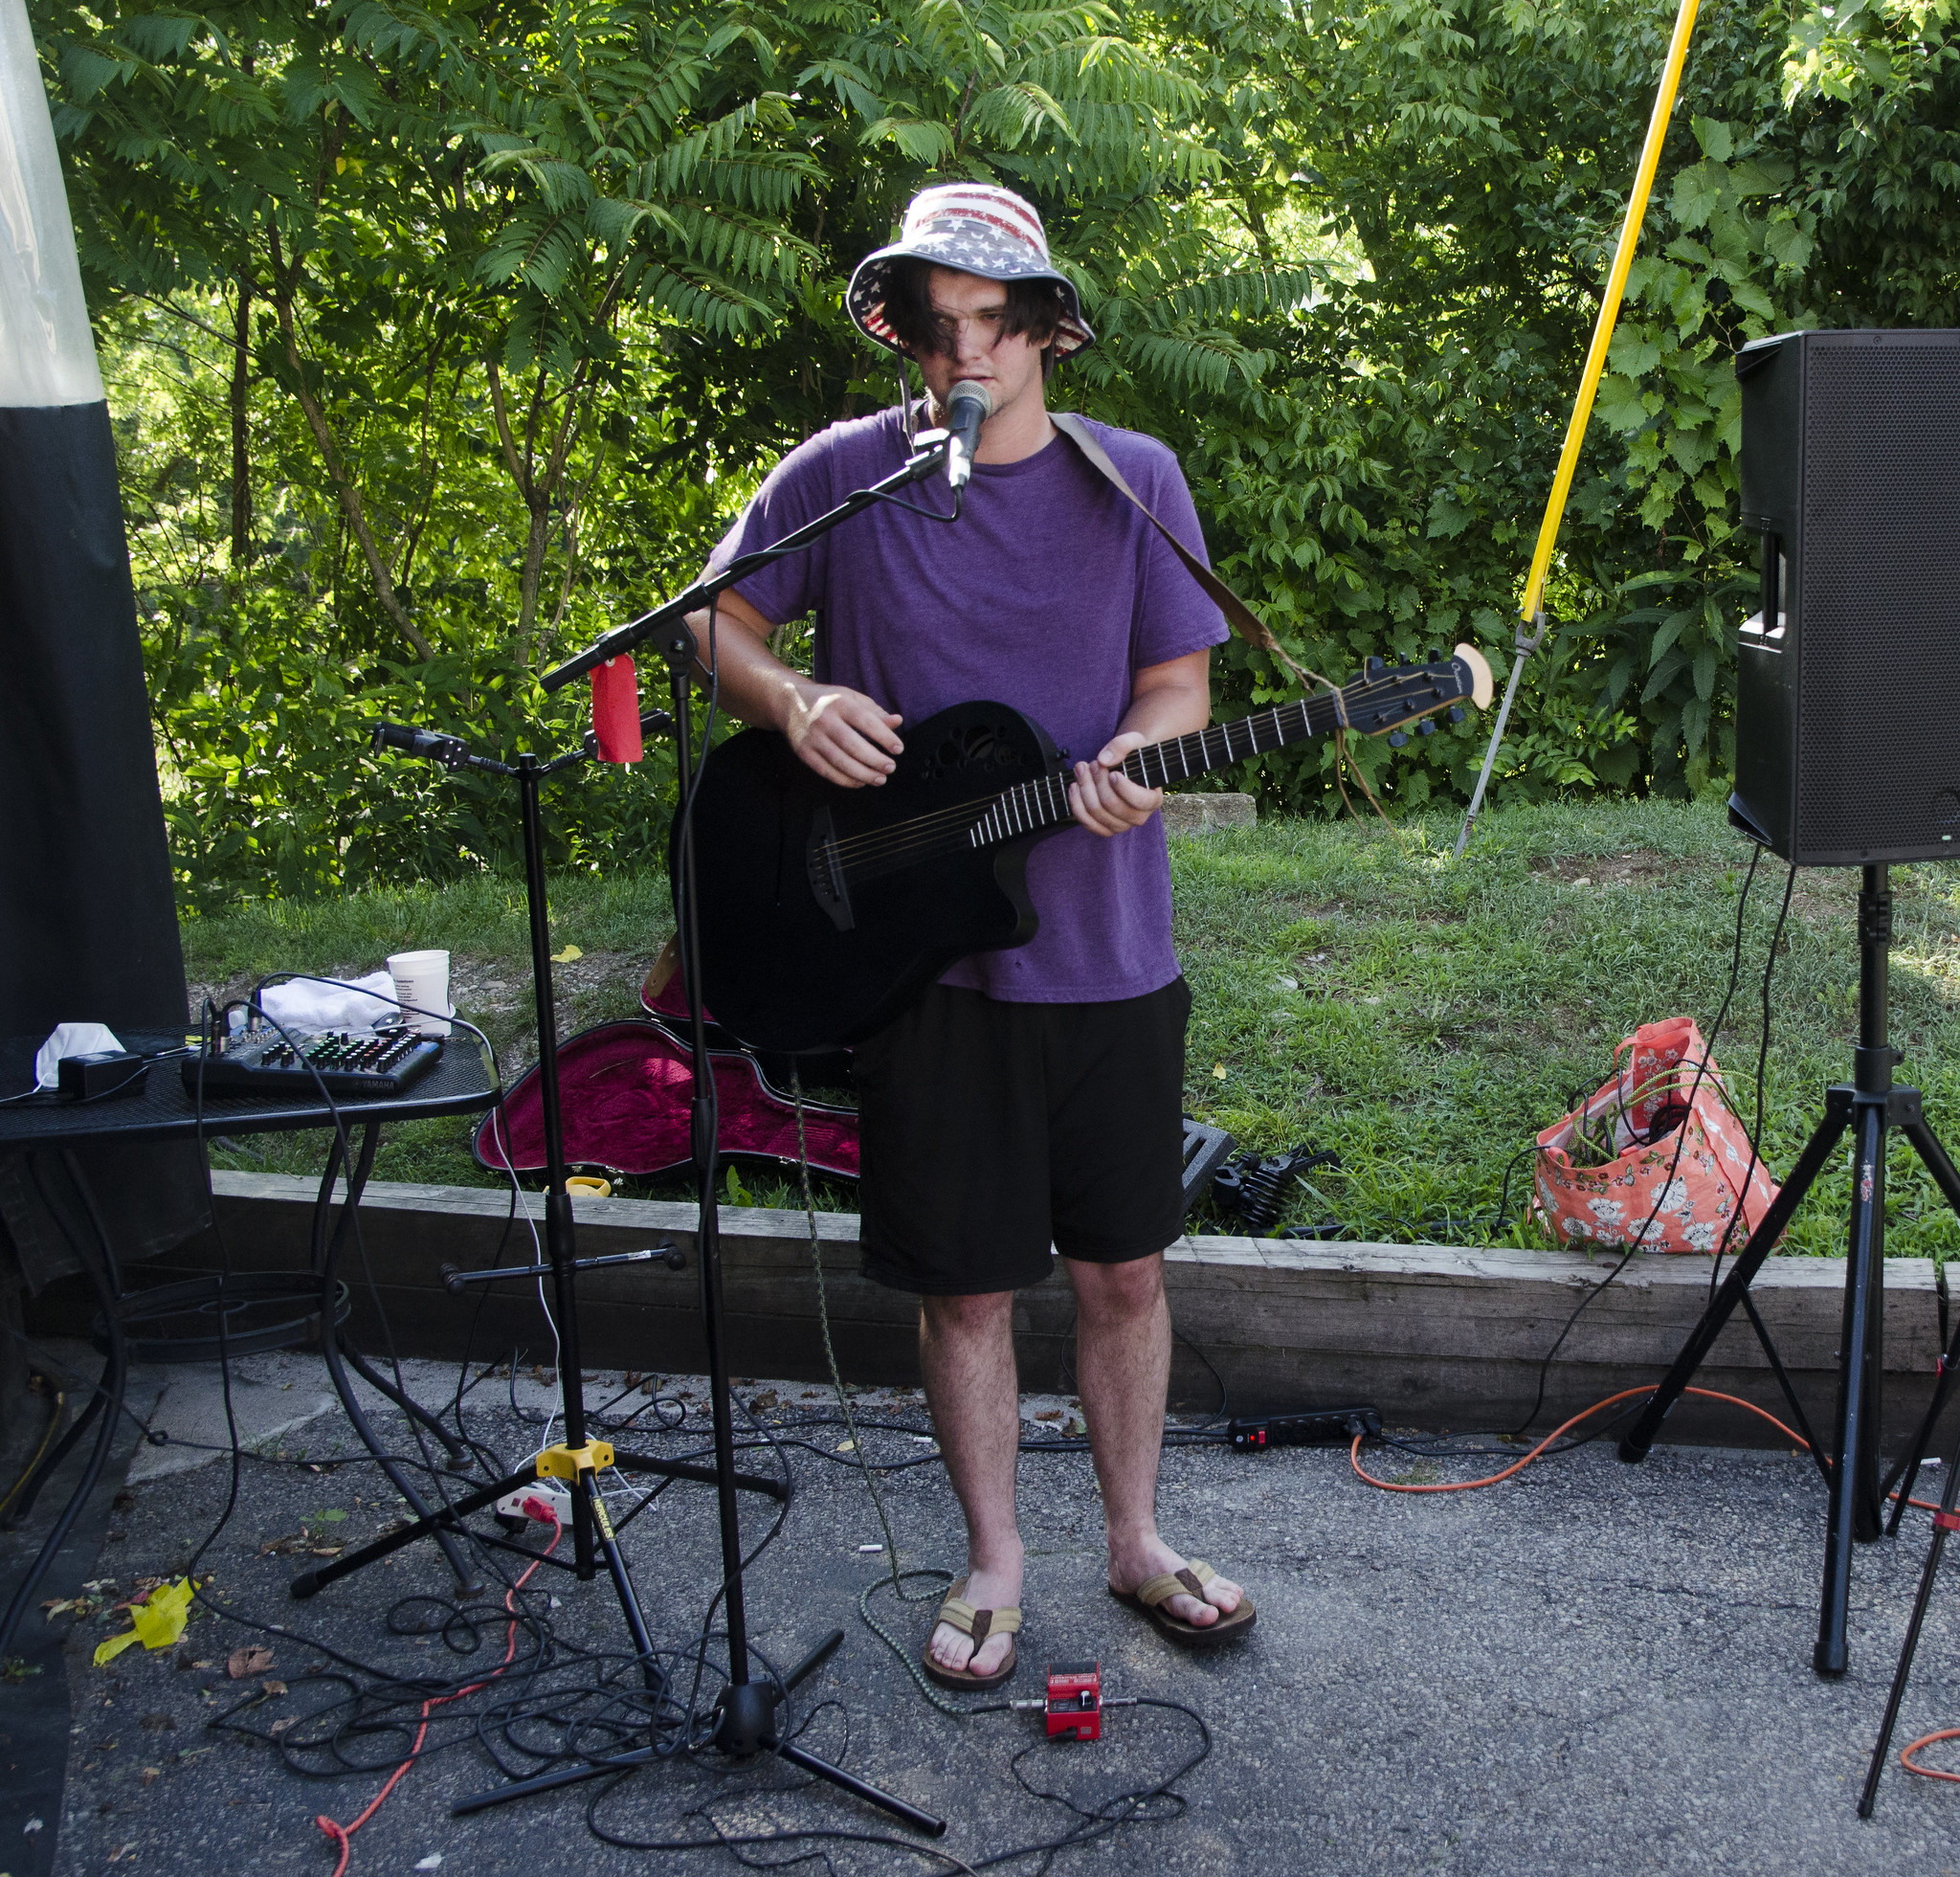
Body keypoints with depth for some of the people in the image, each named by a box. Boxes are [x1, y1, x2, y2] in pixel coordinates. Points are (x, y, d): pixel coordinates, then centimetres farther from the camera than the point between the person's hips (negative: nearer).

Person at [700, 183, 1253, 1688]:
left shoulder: (1132, 480, 2)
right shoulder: (841, 476, -2)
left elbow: (1179, 682, 3)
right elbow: (717, 623, 7)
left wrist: (1138, 761, -19)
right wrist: (791, 702, -14)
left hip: (1108, 952, 2)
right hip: (926, 955, -1)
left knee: (1124, 1268, 13)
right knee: (966, 1281, 9)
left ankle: (1138, 1541, 34)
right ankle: (995, 1564, 30)